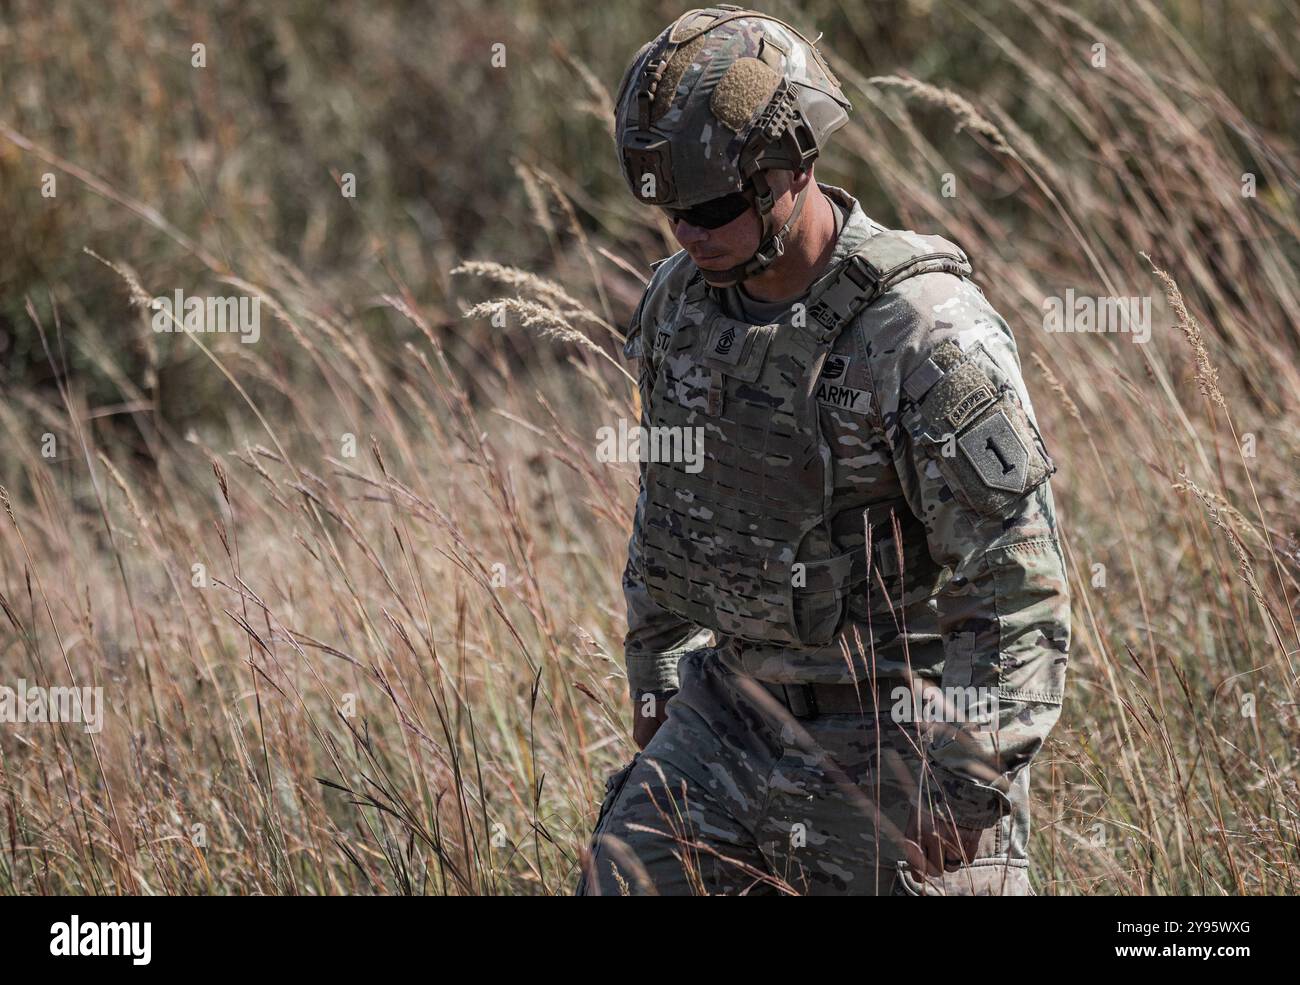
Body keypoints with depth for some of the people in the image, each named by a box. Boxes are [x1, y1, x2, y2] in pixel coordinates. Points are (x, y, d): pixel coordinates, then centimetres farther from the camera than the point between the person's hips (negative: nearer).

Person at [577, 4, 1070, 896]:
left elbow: (1019, 588, -21)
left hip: (897, 740, -6)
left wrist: (964, 789, -22)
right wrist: (657, 692, 20)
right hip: (740, 704, 7)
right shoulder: (684, 302, 1)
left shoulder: (927, 337, -22)